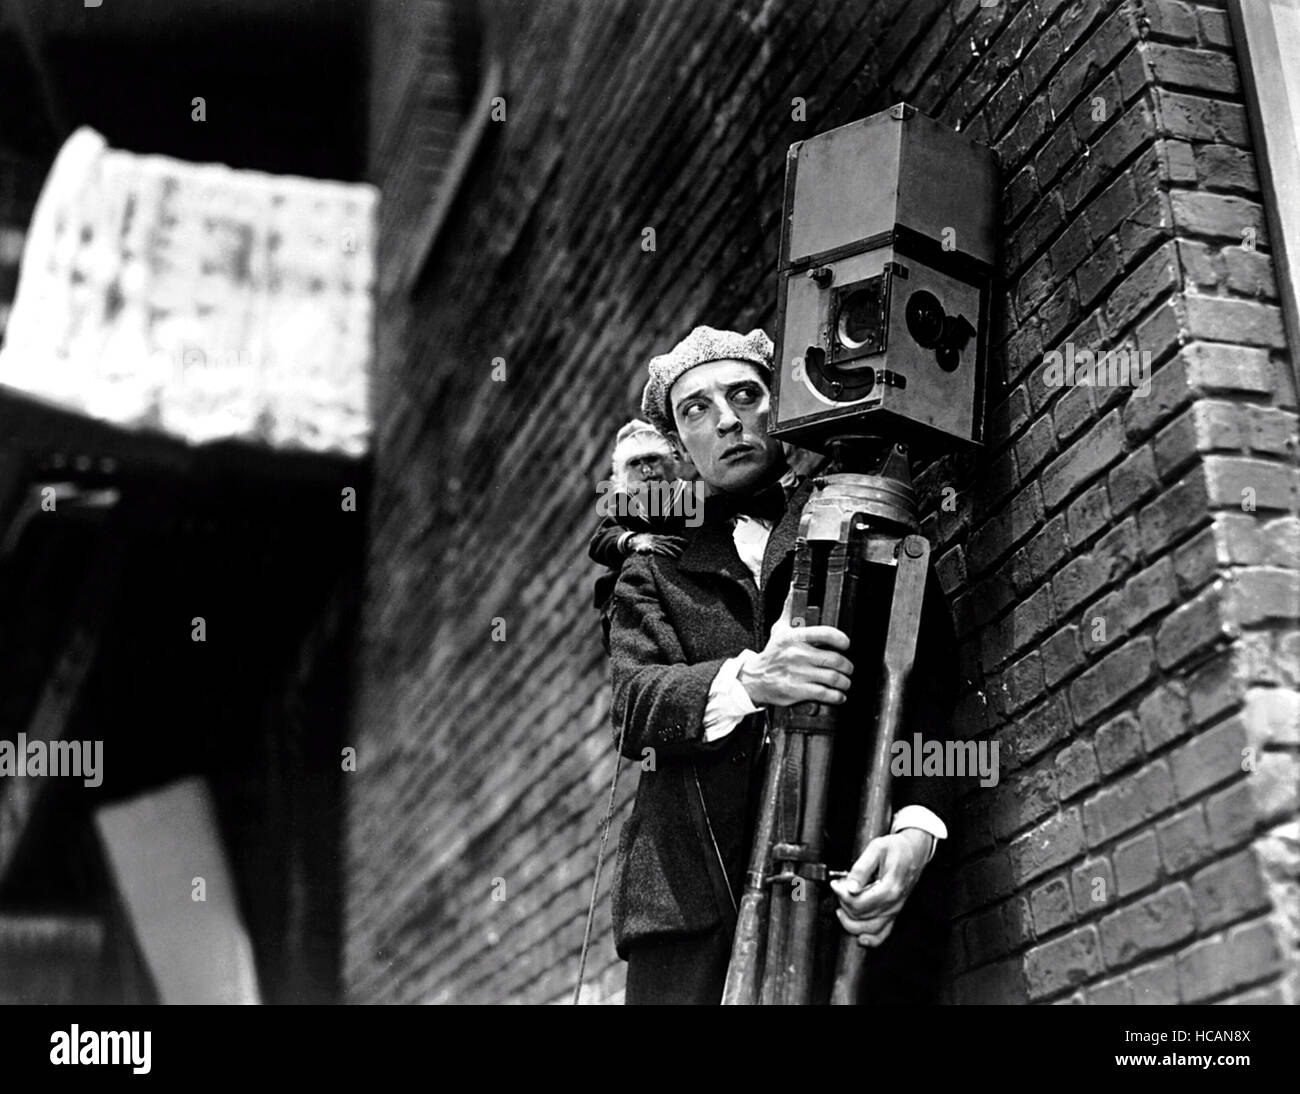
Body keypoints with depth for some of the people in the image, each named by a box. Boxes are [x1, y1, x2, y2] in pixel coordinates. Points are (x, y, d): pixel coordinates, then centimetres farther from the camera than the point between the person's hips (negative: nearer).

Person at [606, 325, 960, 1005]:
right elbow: (631, 706, 4)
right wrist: (746, 678, -16)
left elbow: (930, 687, 4)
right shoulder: (653, 572, 21)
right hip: (691, 895, 2)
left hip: (850, 893, -1)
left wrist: (916, 828, -13)